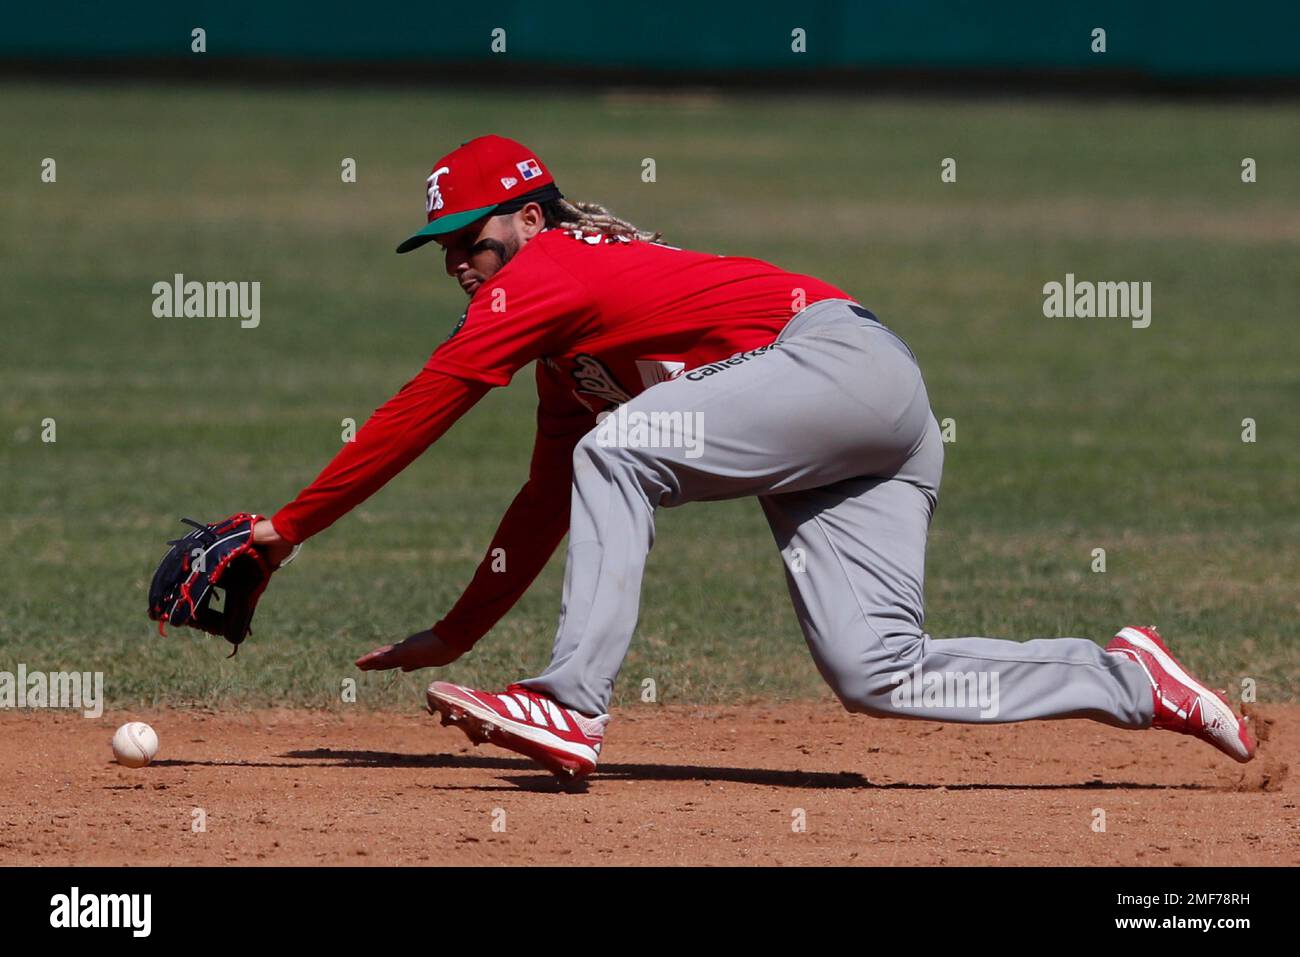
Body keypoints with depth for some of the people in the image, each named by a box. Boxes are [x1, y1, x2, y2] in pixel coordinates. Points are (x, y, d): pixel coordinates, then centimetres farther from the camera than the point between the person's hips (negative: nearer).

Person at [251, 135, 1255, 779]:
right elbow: (549, 503, 31)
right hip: (870, 432, 9)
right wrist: (455, 635, 26)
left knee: (618, 451, -17)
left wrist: (285, 528, 1)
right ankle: (1133, 683, 3)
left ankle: (572, 707, -21)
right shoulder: (564, 348, 25)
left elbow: (413, 417, -3)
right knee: (877, 674, -3)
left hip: (846, 358, -9)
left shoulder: (547, 269, -2)